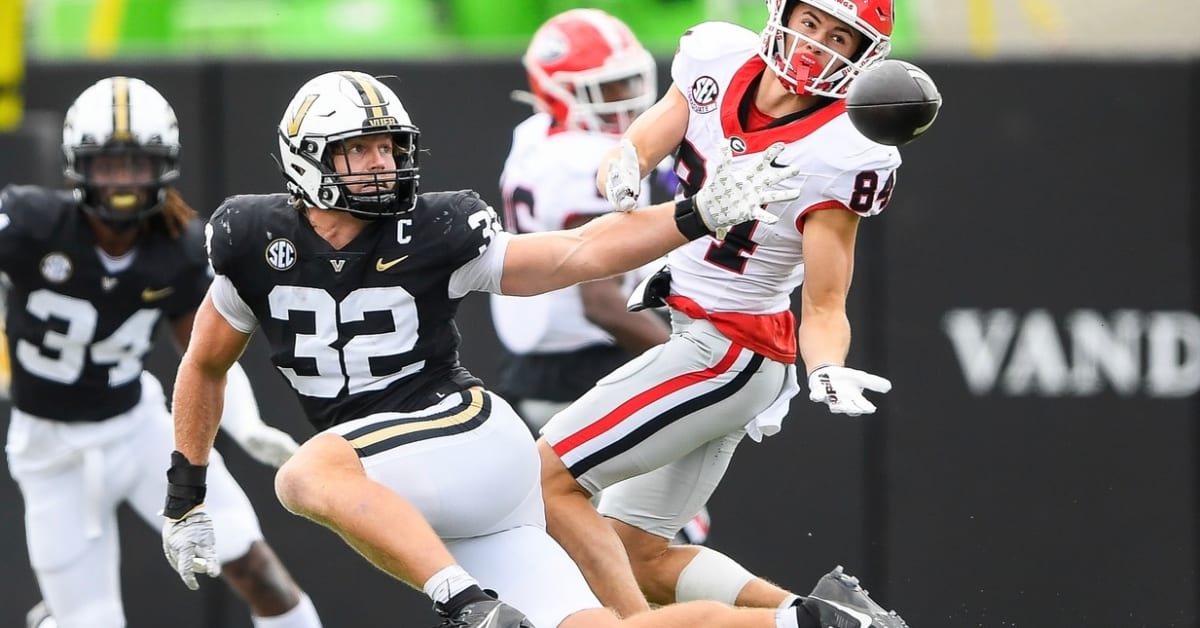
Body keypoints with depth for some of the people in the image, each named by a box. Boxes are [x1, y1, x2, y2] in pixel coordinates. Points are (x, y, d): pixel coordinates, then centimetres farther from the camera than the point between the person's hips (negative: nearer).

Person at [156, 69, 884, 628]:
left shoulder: (433, 236, -5)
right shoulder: (258, 245, 4)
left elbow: (583, 251, -6)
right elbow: (205, 366, 19)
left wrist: (698, 216, -19)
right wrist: (186, 499, 20)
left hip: (468, 437, -4)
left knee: (305, 475, -32)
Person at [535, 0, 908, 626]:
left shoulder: (840, 156, -19)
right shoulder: (720, 59, -1)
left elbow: (824, 308, -16)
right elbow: (624, 158, -2)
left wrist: (828, 372, -36)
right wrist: (624, 174, -26)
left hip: (725, 351, -8)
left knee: (545, 478, -11)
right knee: (637, 558, 11)